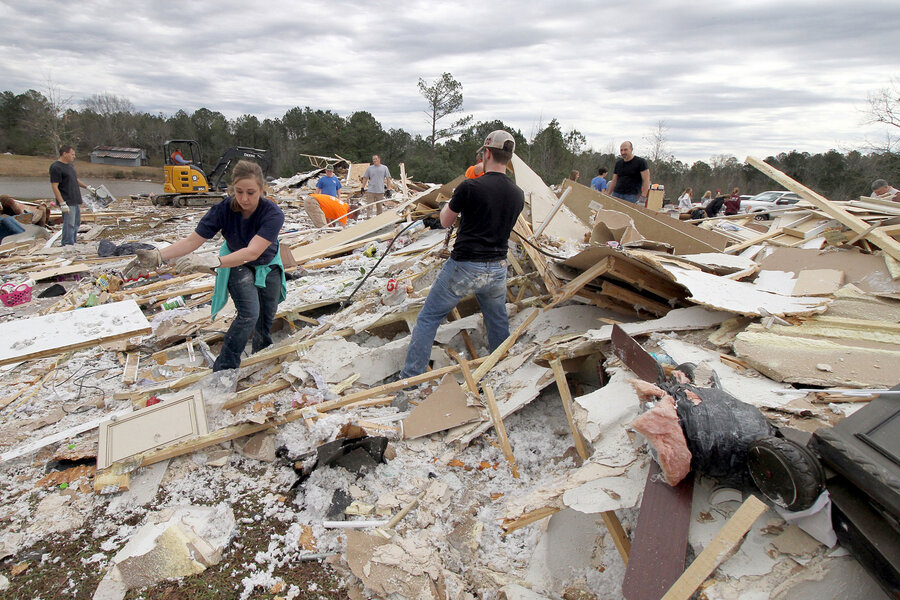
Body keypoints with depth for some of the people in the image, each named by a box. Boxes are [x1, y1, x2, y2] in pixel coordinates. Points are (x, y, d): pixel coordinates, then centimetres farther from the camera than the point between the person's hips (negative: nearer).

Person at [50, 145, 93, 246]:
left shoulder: (70, 165, 16)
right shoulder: (56, 167, -12)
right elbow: (54, 187, -16)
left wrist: (87, 186, 23)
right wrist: (62, 203, -21)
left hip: (76, 201, 9)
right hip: (67, 202, -9)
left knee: (76, 223, 14)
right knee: (69, 225, -9)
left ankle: (72, 243, 24)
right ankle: (68, 245, -5)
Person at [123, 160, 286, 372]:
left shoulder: (273, 214, -35)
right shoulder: (224, 209, -27)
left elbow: (252, 252, -47)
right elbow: (193, 241, -25)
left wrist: (213, 262, -61)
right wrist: (158, 256, -40)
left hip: (267, 266, 1)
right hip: (236, 265, -1)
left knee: (266, 319, 12)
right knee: (249, 313, -20)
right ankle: (222, 370, -10)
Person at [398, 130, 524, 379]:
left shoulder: (470, 187, -14)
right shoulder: (518, 195, 2)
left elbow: (445, 221, 0)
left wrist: (450, 203, 21)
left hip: (464, 267, -5)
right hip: (497, 269, 5)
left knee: (428, 318, 7)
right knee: (498, 321, 23)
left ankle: (410, 377, 11)